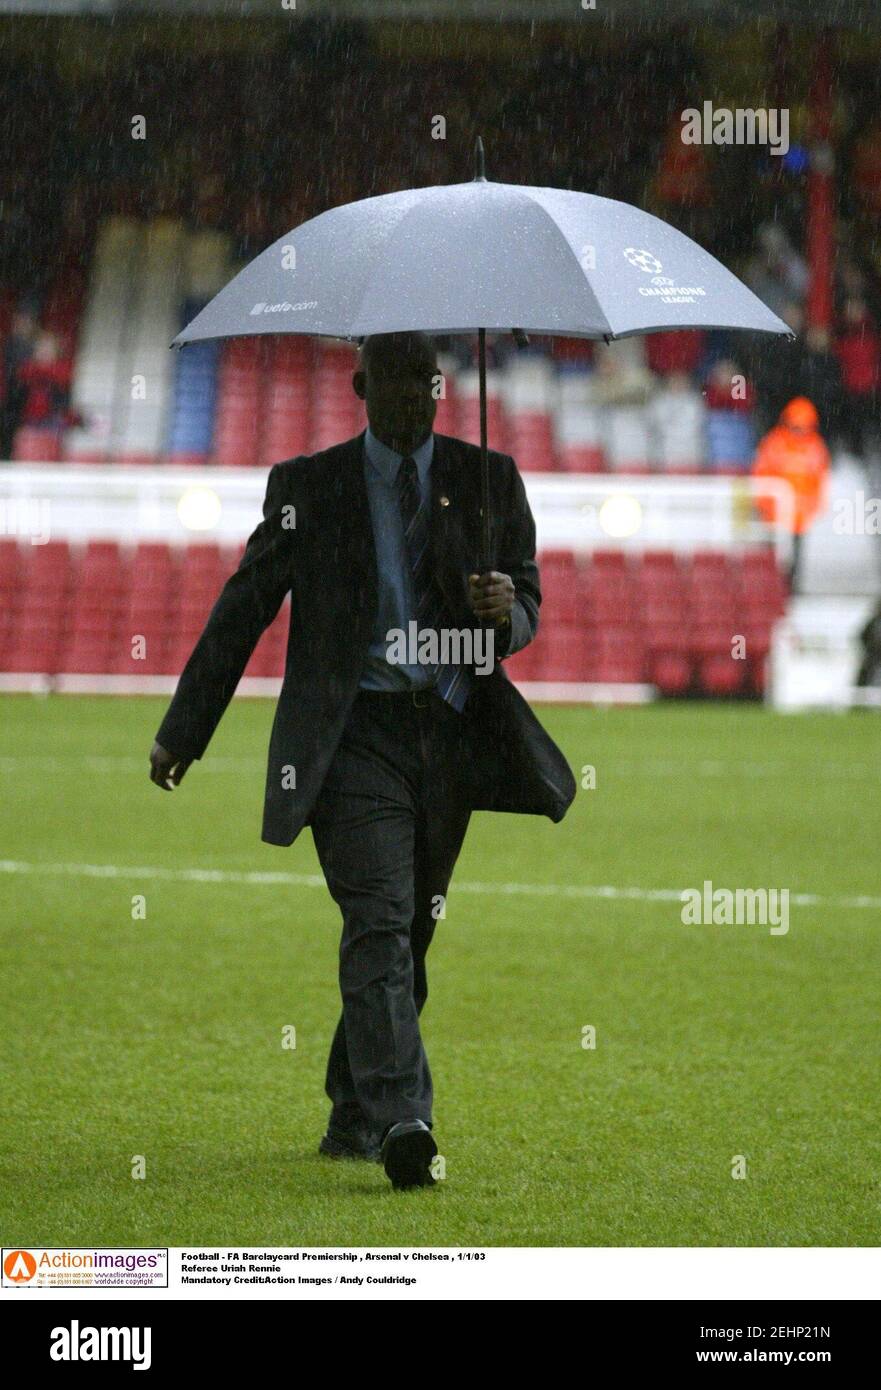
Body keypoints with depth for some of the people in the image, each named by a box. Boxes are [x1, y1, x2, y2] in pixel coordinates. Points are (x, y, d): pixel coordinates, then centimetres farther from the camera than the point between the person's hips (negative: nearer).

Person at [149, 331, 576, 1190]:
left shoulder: (489, 480, 11)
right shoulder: (309, 486, 7)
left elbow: (526, 609, 9)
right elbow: (244, 609, 11)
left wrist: (505, 610, -16)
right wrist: (183, 732, 11)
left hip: (451, 733, 3)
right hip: (354, 732, -3)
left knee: (410, 934, 9)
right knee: (380, 920, -18)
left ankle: (352, 1117, 26)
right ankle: (400, 1121, -29)